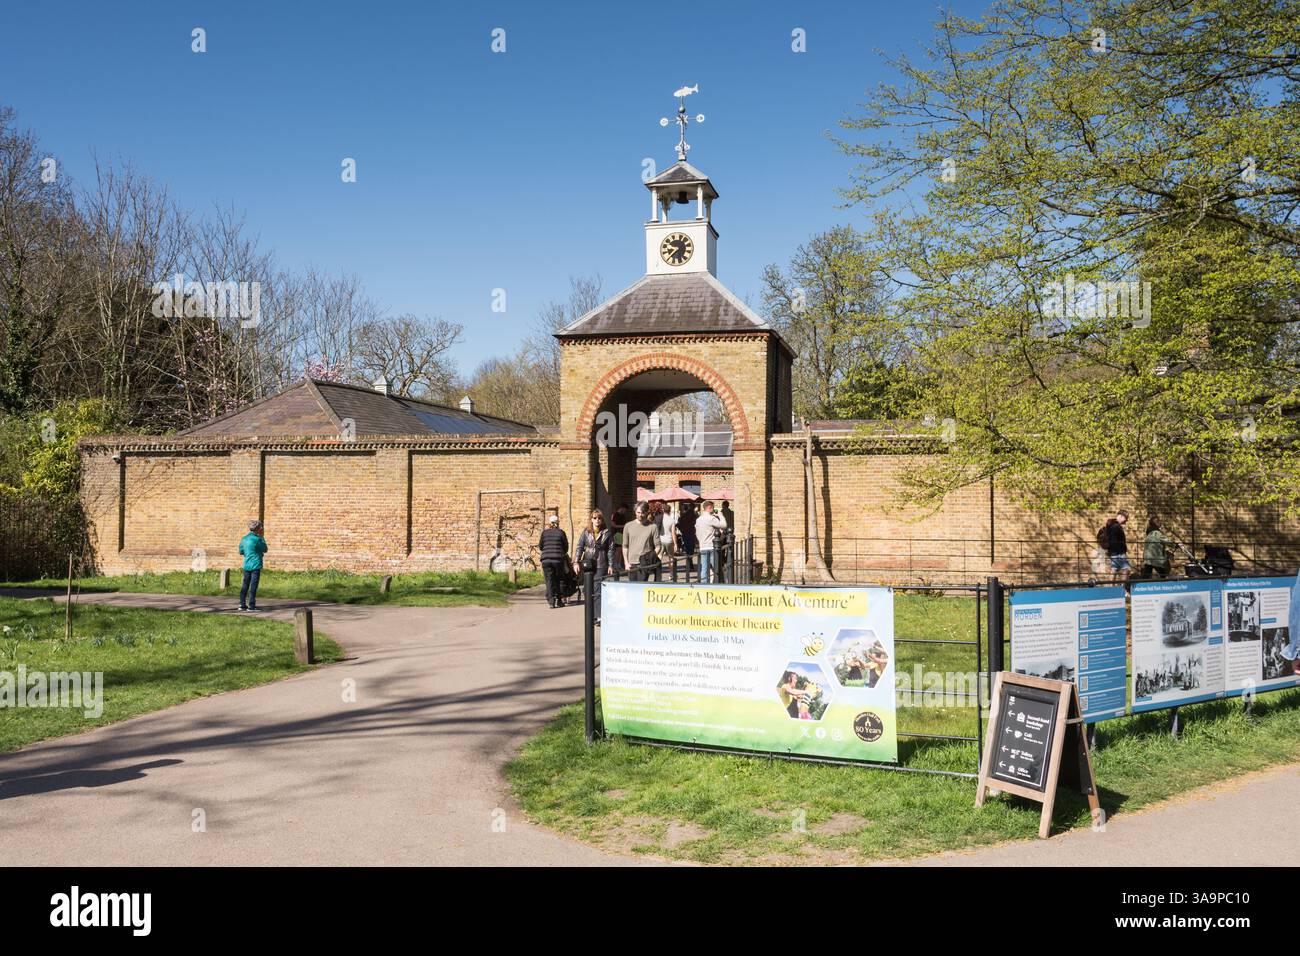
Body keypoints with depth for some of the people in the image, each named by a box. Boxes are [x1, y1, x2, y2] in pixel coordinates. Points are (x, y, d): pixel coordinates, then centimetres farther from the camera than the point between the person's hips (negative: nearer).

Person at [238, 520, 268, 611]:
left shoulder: (244, 539, 6)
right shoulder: (257, 539, -13)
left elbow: (241, 551, 15)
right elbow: (265, 549, -1)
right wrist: (262, 537, 7)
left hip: (246, 565, 6)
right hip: (255, 565, -6)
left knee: (245, 585, 13)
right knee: (253, 586, -2)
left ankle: (242, 604, 16)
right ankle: (251, 606, -1)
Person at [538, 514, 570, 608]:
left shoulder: (544, 533, 4)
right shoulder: (561, 532, 0)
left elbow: (540, 546, 11)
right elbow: (566, 546, 5)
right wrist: (563, 554, 26)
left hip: (546, 559, 1)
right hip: (558, 559, -1)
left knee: (549, 580, 4)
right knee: (559, 579, 11)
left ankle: (551, 600, -5)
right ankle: (559, 600, 11)